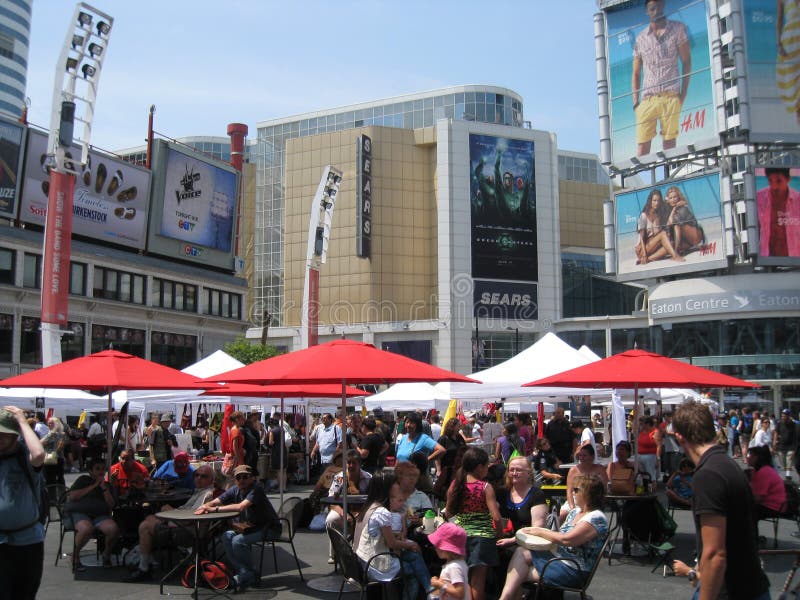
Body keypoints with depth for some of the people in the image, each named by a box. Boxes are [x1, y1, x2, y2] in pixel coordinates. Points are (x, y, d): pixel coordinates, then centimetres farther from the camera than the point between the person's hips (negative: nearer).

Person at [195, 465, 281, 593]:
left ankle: (249, 574, -2)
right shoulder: (235, 490, 1)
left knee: (238, 541, -23)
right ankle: (244, 573, -7)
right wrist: (205, 507, -25)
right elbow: (214, 502, -1)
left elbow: (241, 507, -36)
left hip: (270, 528, -8)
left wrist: (216, 509, -30)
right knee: (226, 537, -9)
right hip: (250, 527, 8)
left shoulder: (256, 488, -22)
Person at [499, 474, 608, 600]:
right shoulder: (575, 512, 12)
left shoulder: (597, 518, -17)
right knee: (521, 552, -10)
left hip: (573, 571, -8)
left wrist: (540, 532, -11)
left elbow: (566, 539, -23)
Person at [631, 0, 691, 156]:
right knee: (642, 144, -6)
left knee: (669, 143, -4)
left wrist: (683, 94, -3)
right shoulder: (640, 39, 13)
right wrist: (636, 102, 4)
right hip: (647, 98, 2)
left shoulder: (677, 29, 8)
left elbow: (686, 62, 6)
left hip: (671, 96, -1)